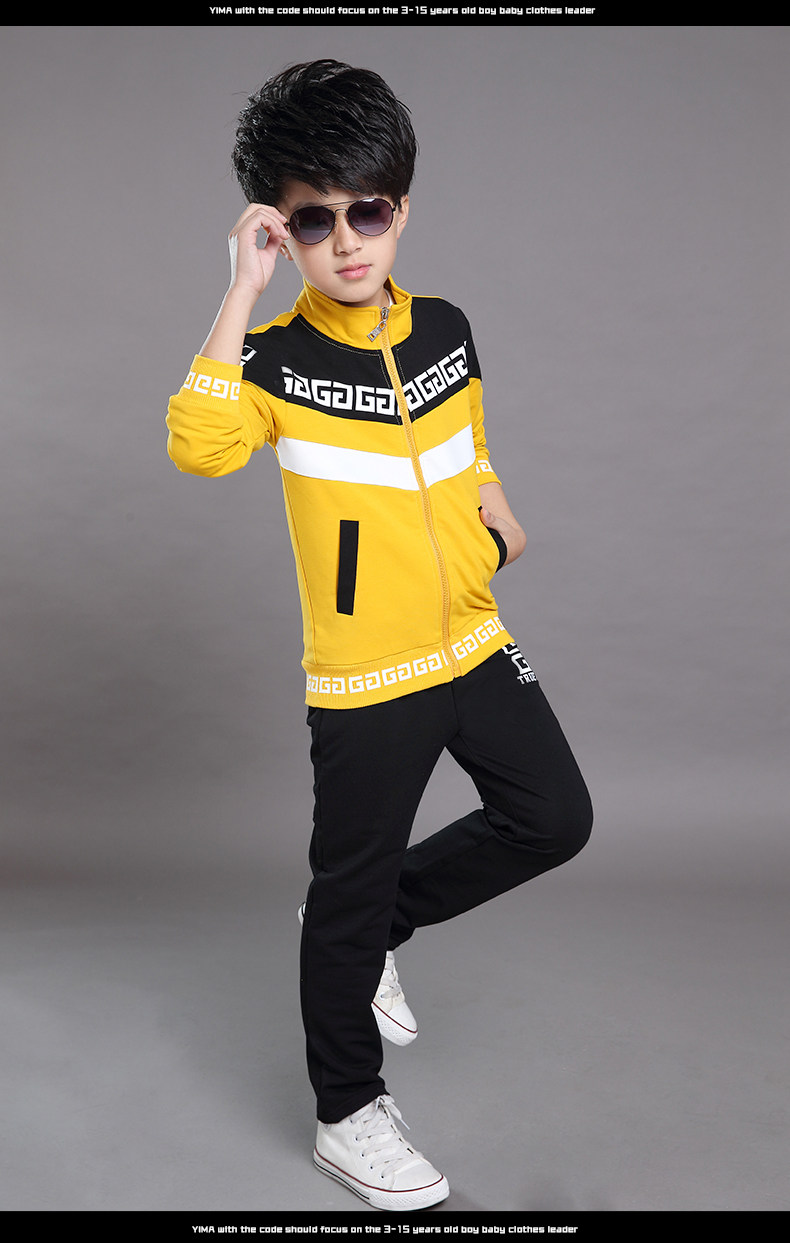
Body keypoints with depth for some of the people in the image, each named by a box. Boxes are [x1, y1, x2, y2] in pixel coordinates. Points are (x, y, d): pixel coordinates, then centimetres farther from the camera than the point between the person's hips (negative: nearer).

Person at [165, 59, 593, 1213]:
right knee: (352, 888, 7)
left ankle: (379, 921, 32)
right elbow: (198, 447, -35)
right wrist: (243, 291, -32)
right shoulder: (276, 358, -14)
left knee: (555, 818, 14)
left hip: (474, 642, 6)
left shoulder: (444, 327, 3)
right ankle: (347, 1115, 28)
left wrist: (500, 522, 26)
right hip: (364, 677, -6)